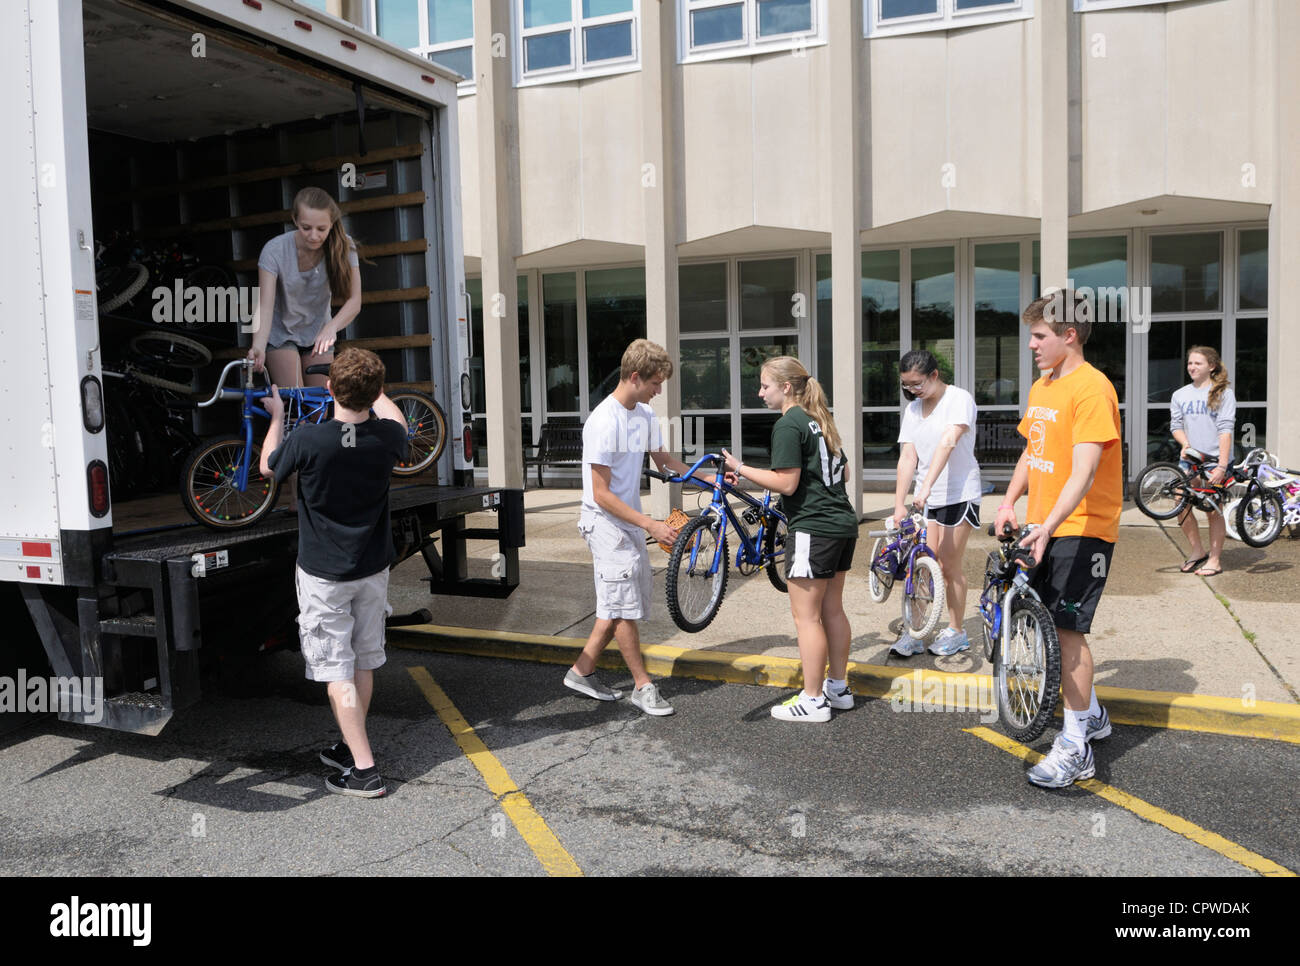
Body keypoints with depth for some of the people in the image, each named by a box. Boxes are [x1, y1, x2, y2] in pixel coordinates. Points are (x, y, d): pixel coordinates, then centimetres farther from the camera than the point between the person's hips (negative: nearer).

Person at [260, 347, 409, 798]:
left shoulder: (308, 439, -21)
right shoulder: (387, 438, -11)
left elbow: (268, 467, 1)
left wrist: (276, 415, 15)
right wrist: (372, 387, 31)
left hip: (323, 574, -4)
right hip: (373, 568, 4)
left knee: (336, 670, 1)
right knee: (363, 661, 17)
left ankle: (363, 770, -1)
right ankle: (352, 747, 32)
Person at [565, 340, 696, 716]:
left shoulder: (645, 414, 5)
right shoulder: (604, 421, -21)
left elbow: (661, 459, 23)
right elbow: (602, 494, -22)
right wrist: (651, 525, -23)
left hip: (631, 522, 9)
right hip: (606, 523, -9)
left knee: (621, 606, 12)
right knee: (624, 605, -3)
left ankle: (581, 671, 23)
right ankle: (642, 685, 8)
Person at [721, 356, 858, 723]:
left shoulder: (788, 424, -13)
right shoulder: (820, 420, 15)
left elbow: (786, 483, -19)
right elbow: (840, 470, 21)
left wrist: (740, 469, -13)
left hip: (813, 528, -10)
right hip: (843, 524, 10)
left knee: (806, 615, -2)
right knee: (832, 609, 16)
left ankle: (812, 700, 5)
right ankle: (839, 688, 25)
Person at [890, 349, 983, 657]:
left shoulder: (959, 399, -9)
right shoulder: (913, 409, 9)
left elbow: (948, 443, -24)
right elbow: (908, 456, 1)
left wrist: (926, 487, -35)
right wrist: (899, 503, -10)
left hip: (959, 494, -5)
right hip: (926, 498, 5)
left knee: (949, 565, -1)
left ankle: (955, 632, 14)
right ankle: (915, 632, 3)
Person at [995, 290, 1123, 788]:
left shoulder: (1091, 388, -16)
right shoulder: (1041, 386, 12)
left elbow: (1084, 472, -26)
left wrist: (1049, 525, -36)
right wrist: (1009, 502, 7)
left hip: (1081, 529, -9)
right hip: (1043, 528, 9)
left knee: (1068, 630, -6)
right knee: (1051, 624, 15)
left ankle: (1076, 749, 5)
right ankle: (1091, 715, 35)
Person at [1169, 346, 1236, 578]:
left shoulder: (1223, 393, -1)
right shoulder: (1180, 395, 11)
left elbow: (1225, 429, -8)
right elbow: (1176, 425, 10)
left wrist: (1222, 465, -16)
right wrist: (1185, 443, -13)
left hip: (1214, 459, -4)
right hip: (1189, 458, 4)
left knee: (1214, 510, 0)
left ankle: (1215, 559, 12)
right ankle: (1197, 550, 16)